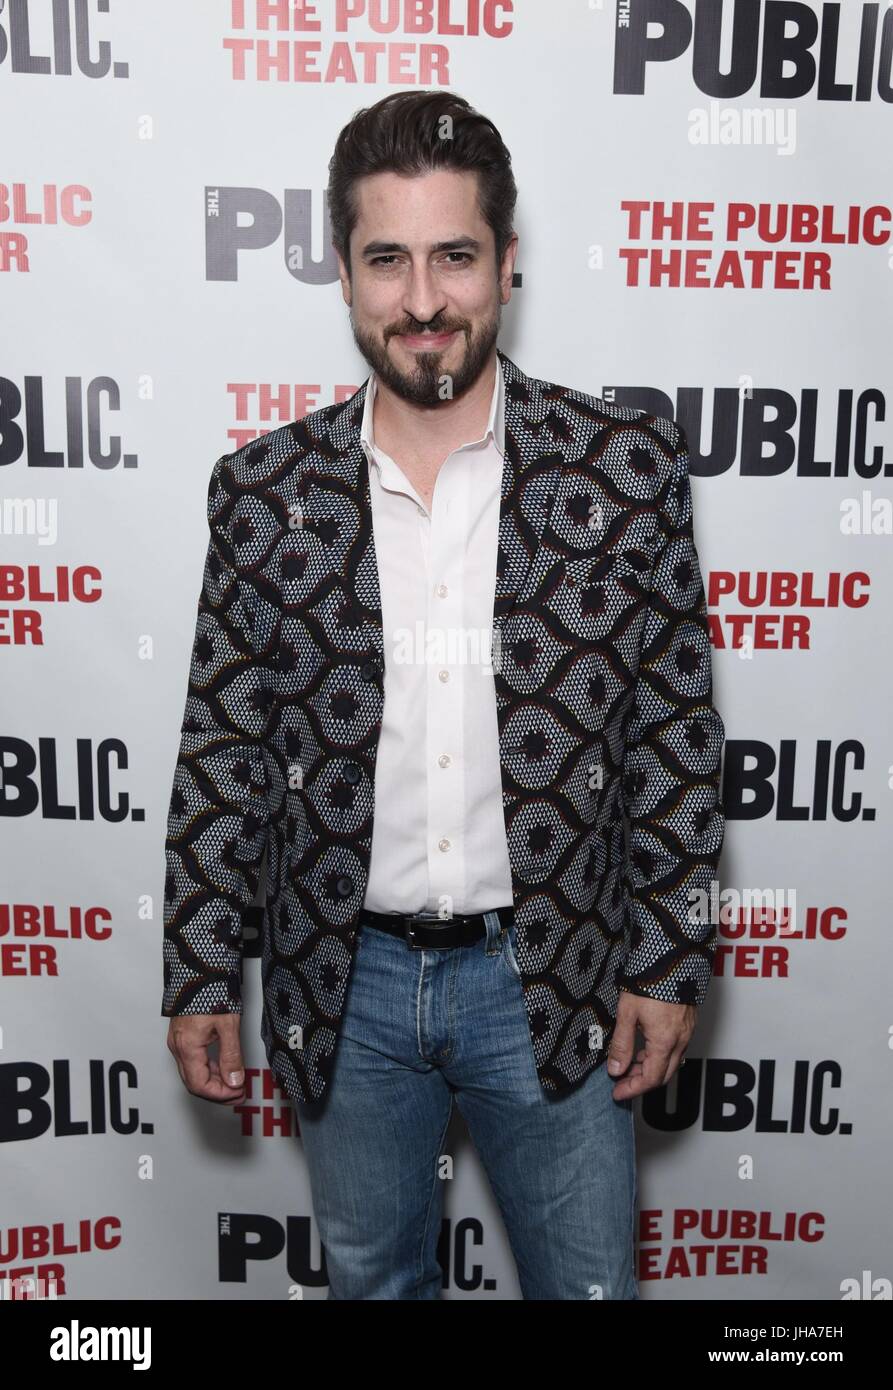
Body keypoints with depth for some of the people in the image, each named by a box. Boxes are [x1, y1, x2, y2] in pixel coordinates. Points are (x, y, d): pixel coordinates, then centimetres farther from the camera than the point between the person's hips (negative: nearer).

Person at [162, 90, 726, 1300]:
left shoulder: (629, 465, -9)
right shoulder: (262, 489, -5)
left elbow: (678, 735, -4)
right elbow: (222, 750, 0)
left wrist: (670, 964, -4)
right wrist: (199, 974, 2)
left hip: (552, 978, -1)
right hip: (346, 984, 2)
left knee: (589, 1284, 20)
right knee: (372, 1280, 24)